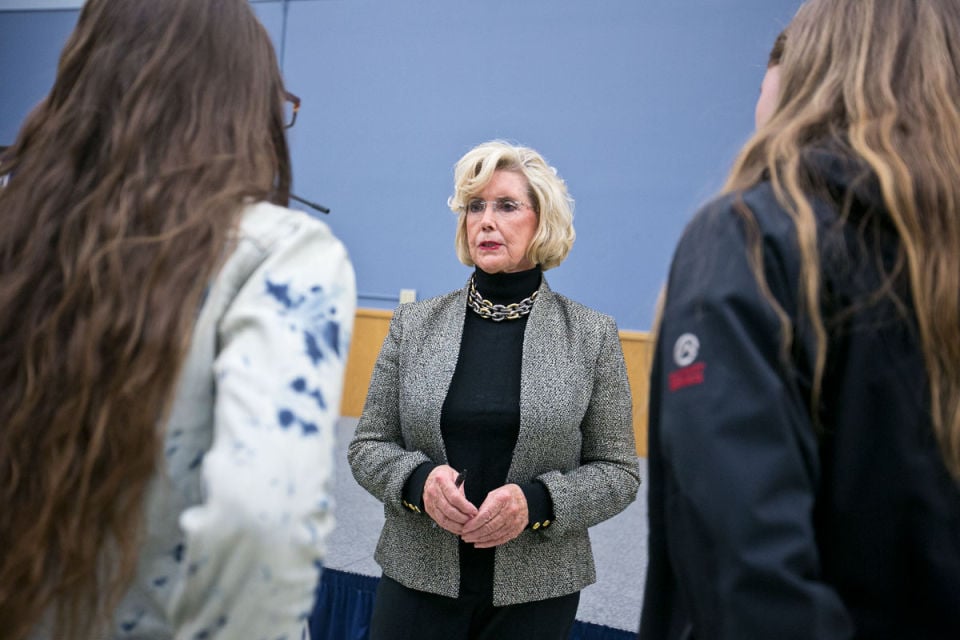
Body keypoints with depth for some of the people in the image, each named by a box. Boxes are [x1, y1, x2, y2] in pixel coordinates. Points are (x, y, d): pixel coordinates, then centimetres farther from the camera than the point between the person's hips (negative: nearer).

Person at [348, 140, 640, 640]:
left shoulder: (592, 336, -4)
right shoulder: (413, 325, 0)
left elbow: (618, 471, -2)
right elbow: (367, 447, 3)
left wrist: (536, 501, -18)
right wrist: (420, 479, -17)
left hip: (535, 593, 0)